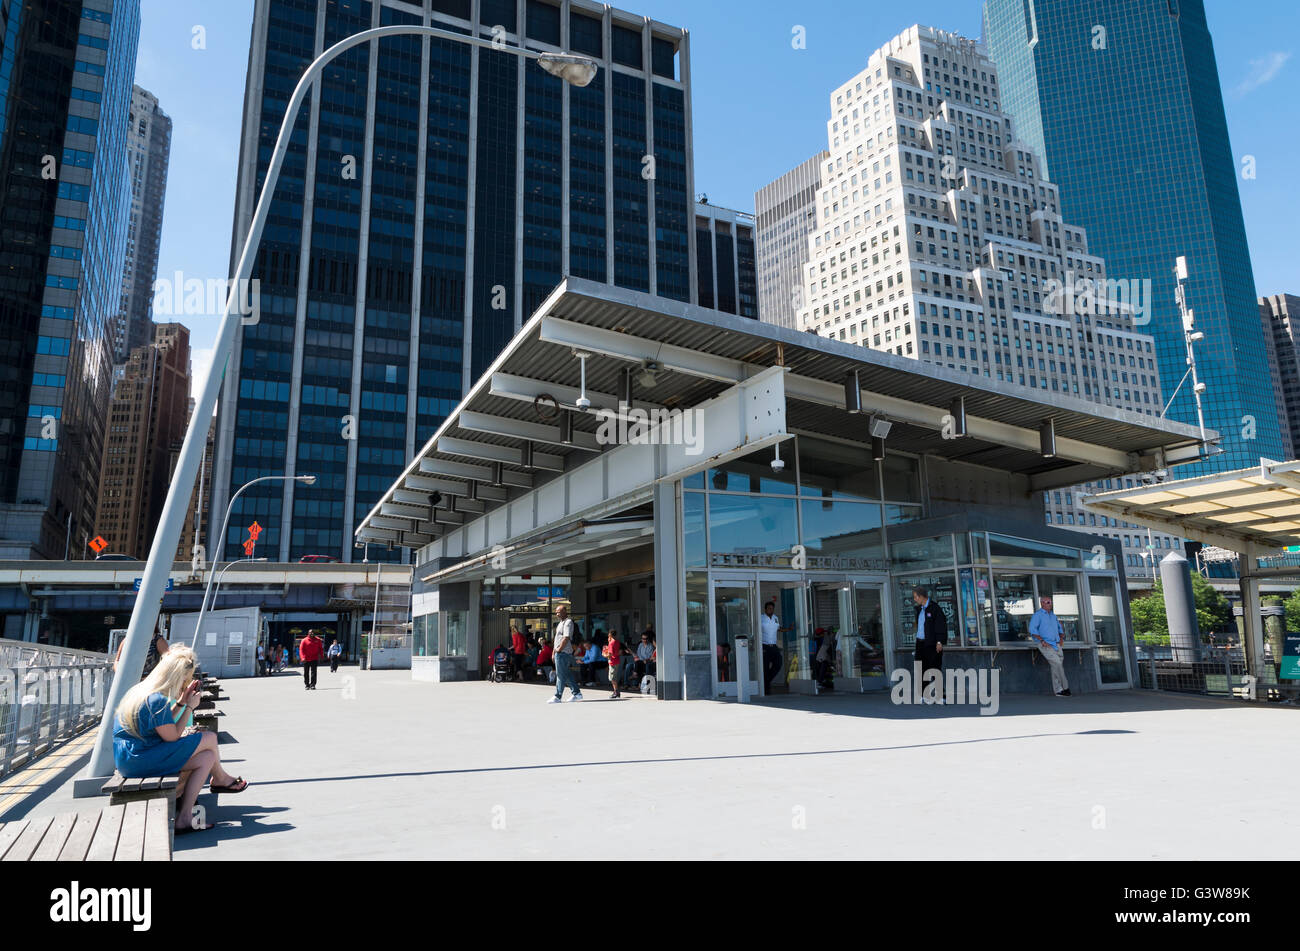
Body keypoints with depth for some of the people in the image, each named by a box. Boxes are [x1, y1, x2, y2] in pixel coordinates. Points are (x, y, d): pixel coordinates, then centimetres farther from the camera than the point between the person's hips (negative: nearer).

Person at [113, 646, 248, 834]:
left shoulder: (145, 690, 9)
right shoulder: (156, 700, -24)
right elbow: (172, 736, -15)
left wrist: (181, 702, 14)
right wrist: (190, 707, -6)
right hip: (137, 759, -11)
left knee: (207, 758, 6)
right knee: (209, 739, -7)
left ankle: (184, 818, 8)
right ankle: (220, 779, 21)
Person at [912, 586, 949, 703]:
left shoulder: (934, 608, -10)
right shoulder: (919, 609, 14)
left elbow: (942, 625, -13)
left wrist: (940, 642, -17)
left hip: (932, 645, -8)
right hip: (920, 643, 8)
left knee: (935, 670, -4)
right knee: (921, 670, 8)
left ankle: (940, 696, 2)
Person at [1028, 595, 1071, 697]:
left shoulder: (1053, 615, 20)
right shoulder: (1037, 615, -3)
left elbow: (1060, 628, 31)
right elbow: (1032, 629, -12)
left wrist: (1061, 638, 14)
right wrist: (1042, 641, -17)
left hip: (1056, 645, 6)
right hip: (1045, 645, -6)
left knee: (1055, 667, 0)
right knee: (1057, 663, -17)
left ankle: (1058, 690, 3)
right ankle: (1065, 687, -8)